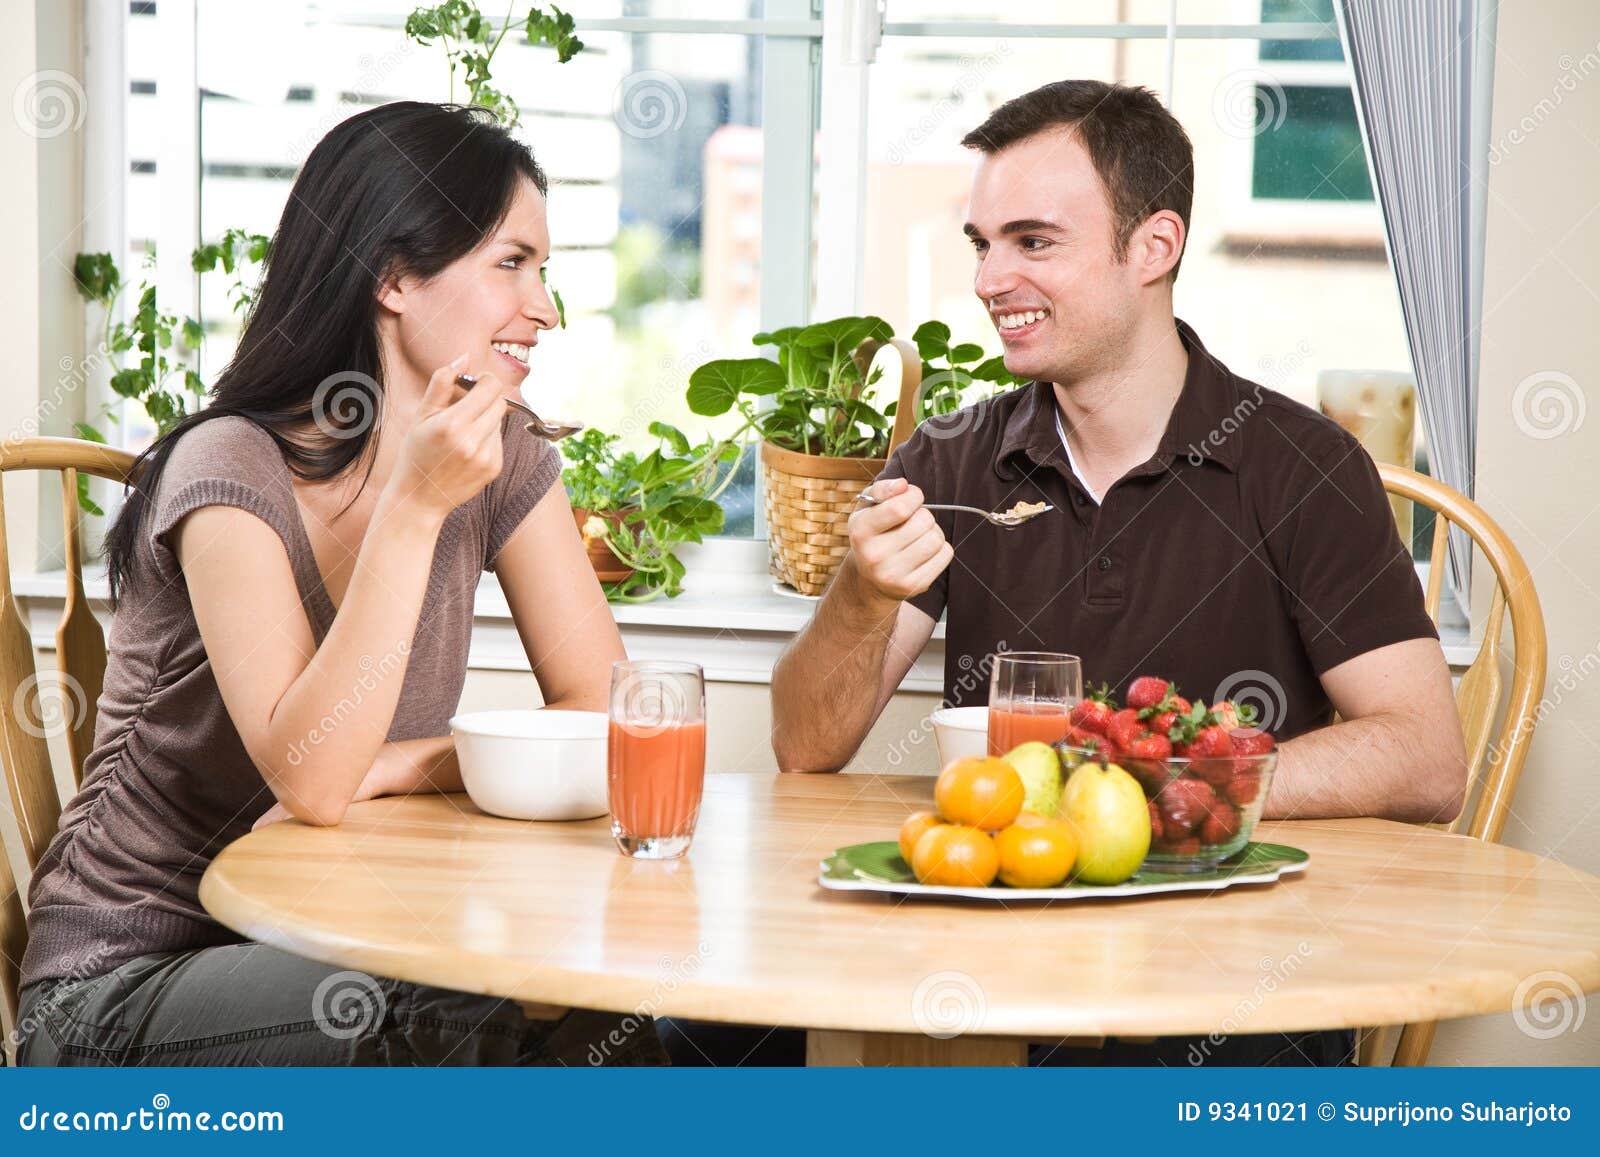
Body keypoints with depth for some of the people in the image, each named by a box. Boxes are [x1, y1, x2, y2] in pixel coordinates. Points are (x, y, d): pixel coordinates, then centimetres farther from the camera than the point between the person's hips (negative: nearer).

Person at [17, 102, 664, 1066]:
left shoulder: (504, 463, 2)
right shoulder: (233, 472, -17)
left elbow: (608, 719, -4)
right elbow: (311, 782, -28)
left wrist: (391, 765, -18)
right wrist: (412, 510, -32)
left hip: (331, 943, 6)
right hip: (127, 981, -5)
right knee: (446, 1023, -33)